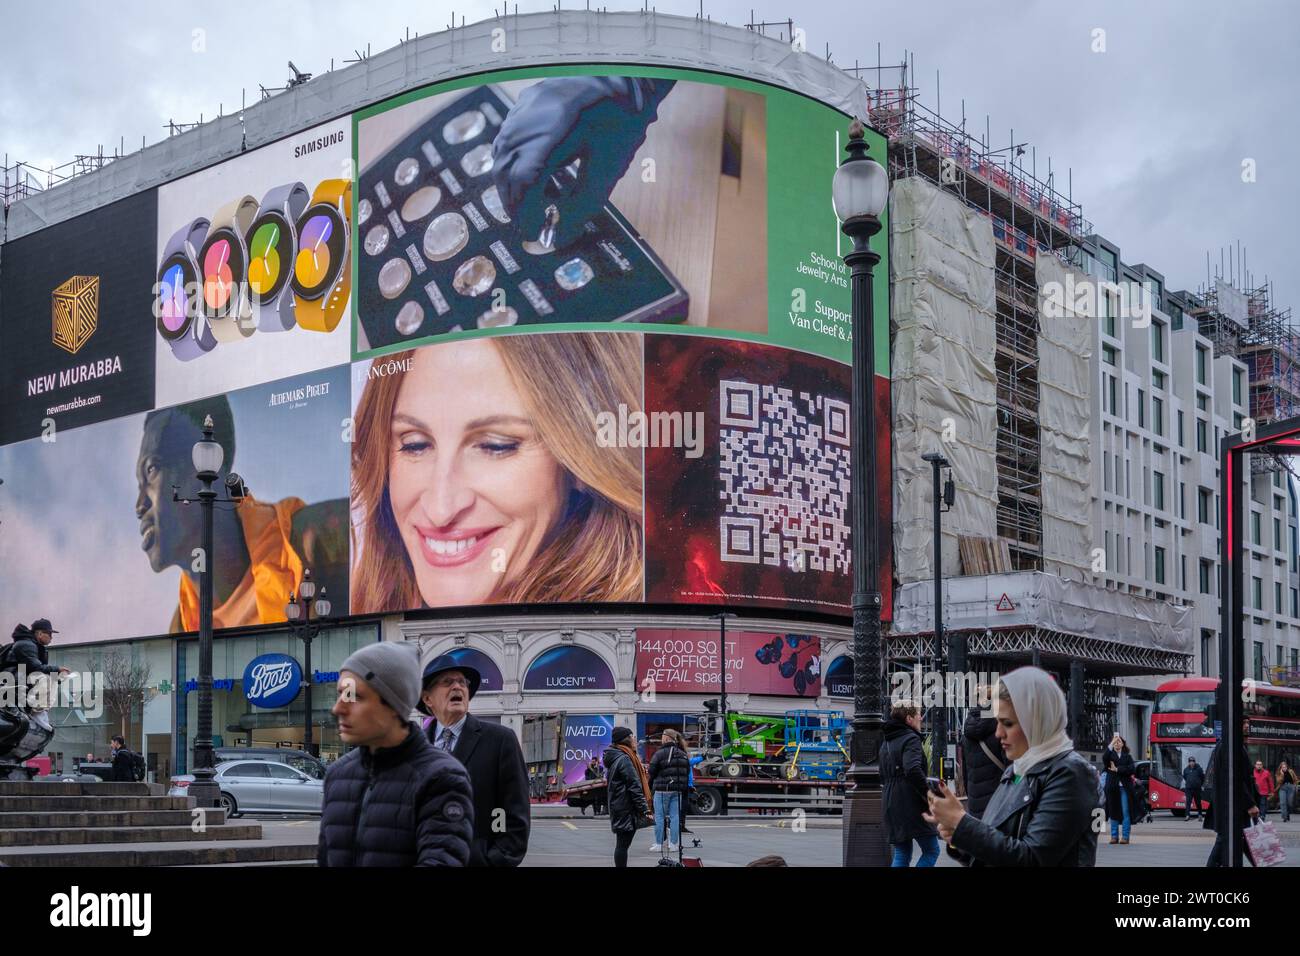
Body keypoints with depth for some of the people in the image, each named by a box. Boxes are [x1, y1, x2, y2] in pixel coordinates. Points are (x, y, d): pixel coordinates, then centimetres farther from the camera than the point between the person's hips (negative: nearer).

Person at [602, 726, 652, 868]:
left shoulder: (614, 757, 15)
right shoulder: (624, 759, -16)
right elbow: (634, 787, -18)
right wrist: (645, 810, -18)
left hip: (617, 807, 10)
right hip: (627, 809, -10)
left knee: (622, 844, 13)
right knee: (623, 844, -7)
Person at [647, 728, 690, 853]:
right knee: (675, 817, 7)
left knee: (659, 817, 3)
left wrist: (651, 786, 8)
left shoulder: (660, 753, -10)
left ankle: (658, 844, 5)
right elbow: (687, 772, 12)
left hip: (662, 790, -5)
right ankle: (673, 844, 7)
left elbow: (652, 772, -7)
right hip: (678, 791, 5)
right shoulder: (683, 755, 8)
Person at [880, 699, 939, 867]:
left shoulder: (886, 743, 19)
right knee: (931, 851, 0)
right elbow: (913, 770, -25)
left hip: (892, 807, 8)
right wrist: (930, 795, -18)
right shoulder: (911, 739, -10)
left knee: (901, 855, 11)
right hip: (912, 807, -8)